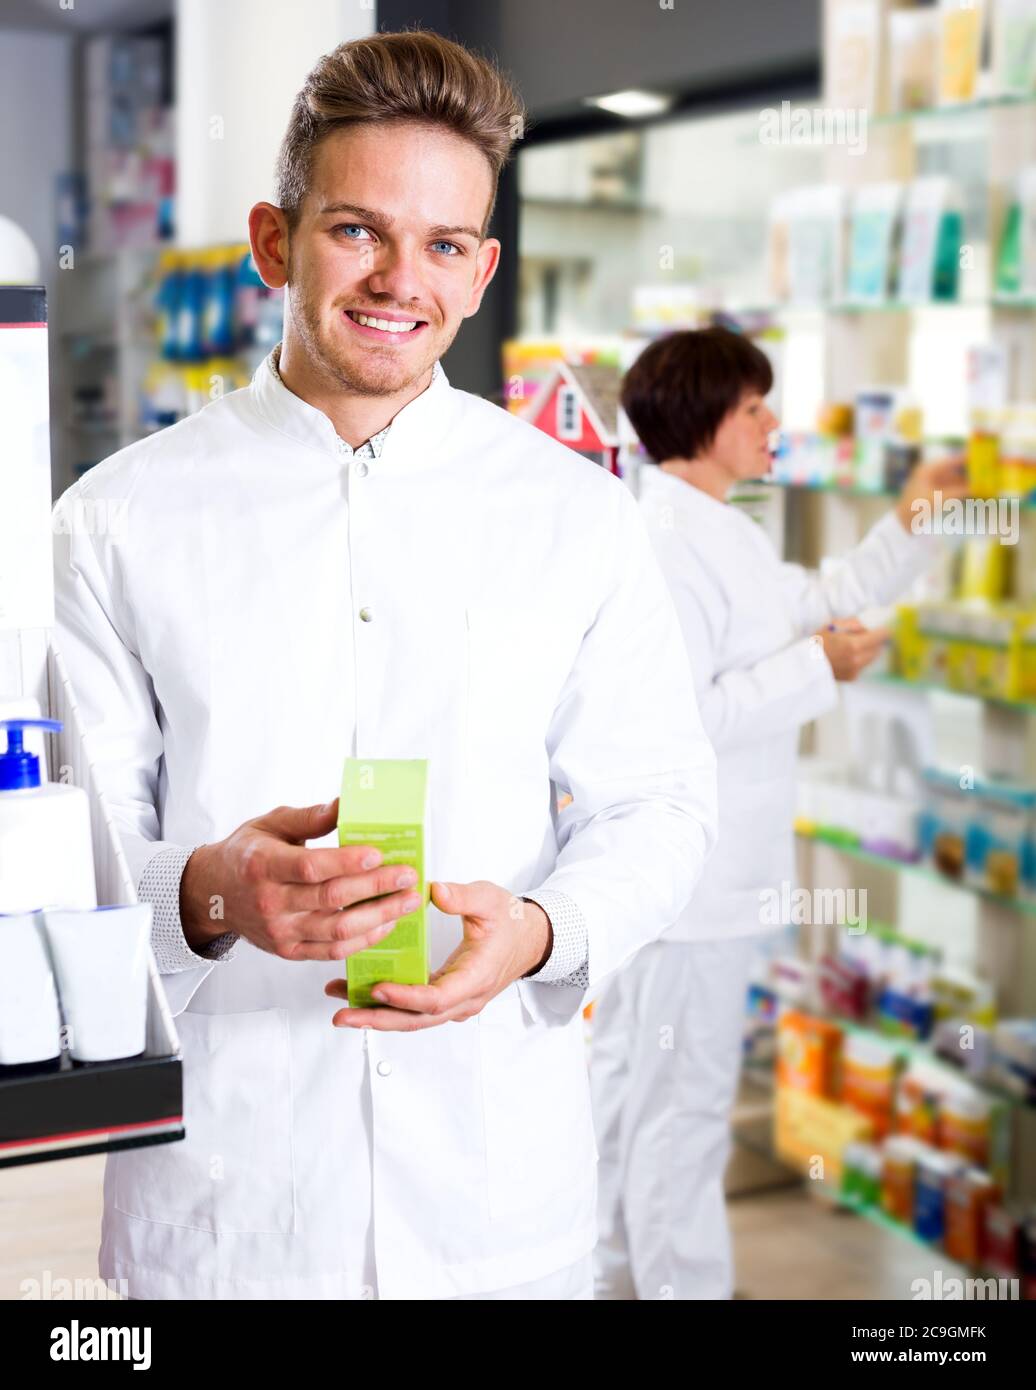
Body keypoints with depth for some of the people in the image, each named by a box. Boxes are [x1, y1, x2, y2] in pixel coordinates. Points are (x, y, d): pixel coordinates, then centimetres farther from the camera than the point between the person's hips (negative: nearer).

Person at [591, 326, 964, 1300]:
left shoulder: (729, 537, 12)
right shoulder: (664, 547, -21)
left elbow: (816, 604, 26)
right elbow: (673, 719, -26)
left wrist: (912, 521, 20)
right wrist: (818, 668, -20)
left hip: (713, 873, 11)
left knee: (628, 1076, 20)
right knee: (685, 1103, 0)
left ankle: (614, 1270, 35)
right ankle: (683, 1282, 12)